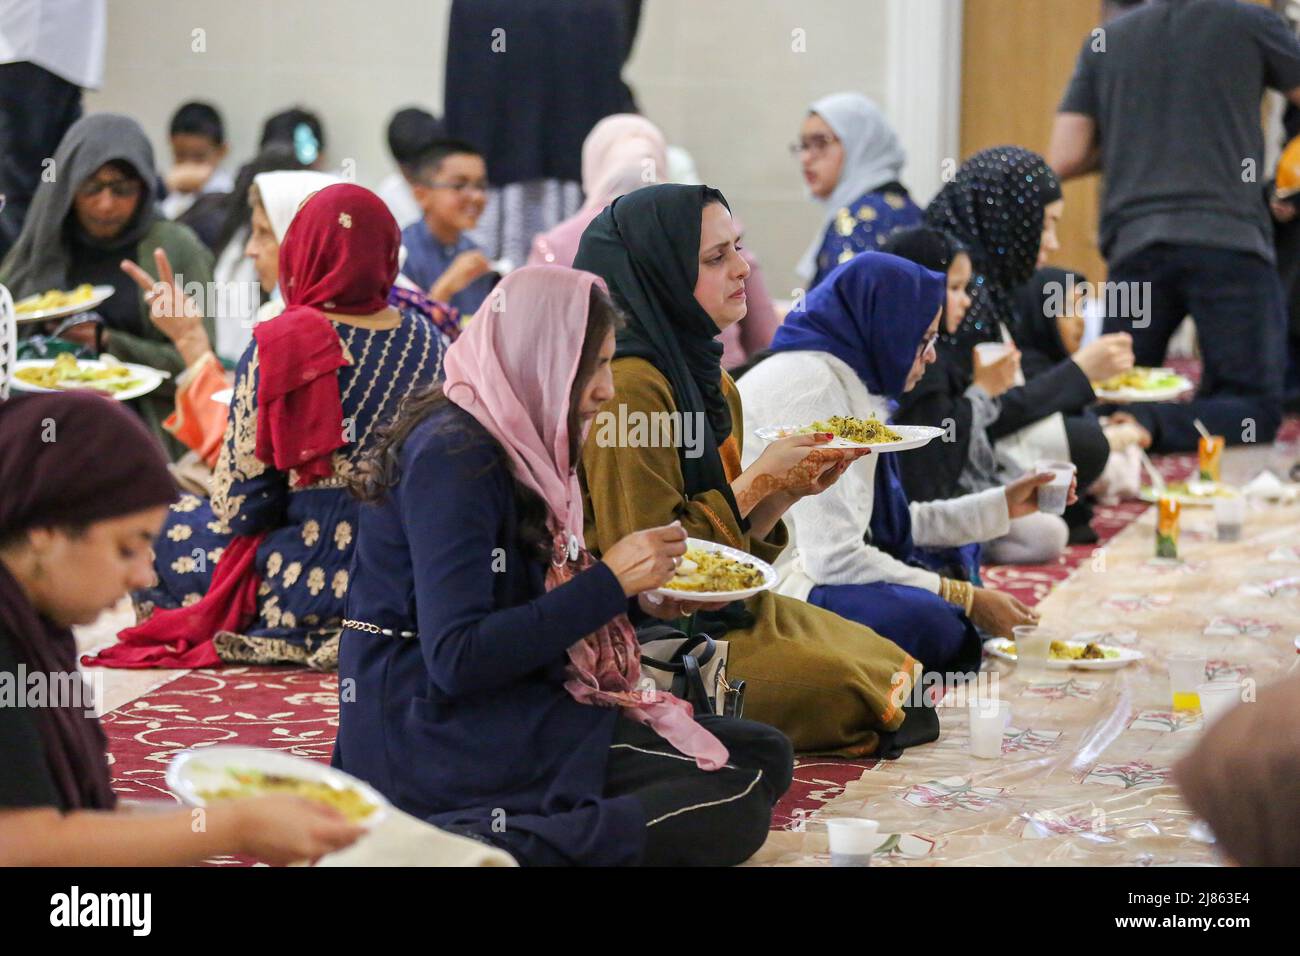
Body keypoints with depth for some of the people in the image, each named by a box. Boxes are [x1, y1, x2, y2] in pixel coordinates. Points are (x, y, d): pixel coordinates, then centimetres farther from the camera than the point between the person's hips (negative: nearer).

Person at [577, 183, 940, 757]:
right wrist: (758, 481, -15)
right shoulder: (629, 386, -20)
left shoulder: (712, 382, 10)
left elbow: (732, 544, 14)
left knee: (895, 668, 7)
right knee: (848, 688, -19)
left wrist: (788, 490, -4)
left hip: (721, 615, 9)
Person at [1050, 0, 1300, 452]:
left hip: (1134, 242, 3)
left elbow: (1063, 160, 9)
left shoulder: (1105, 40, 14)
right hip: (1228, 239, -3)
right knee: (1253, 412, -3)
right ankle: (1145, 426, -29)